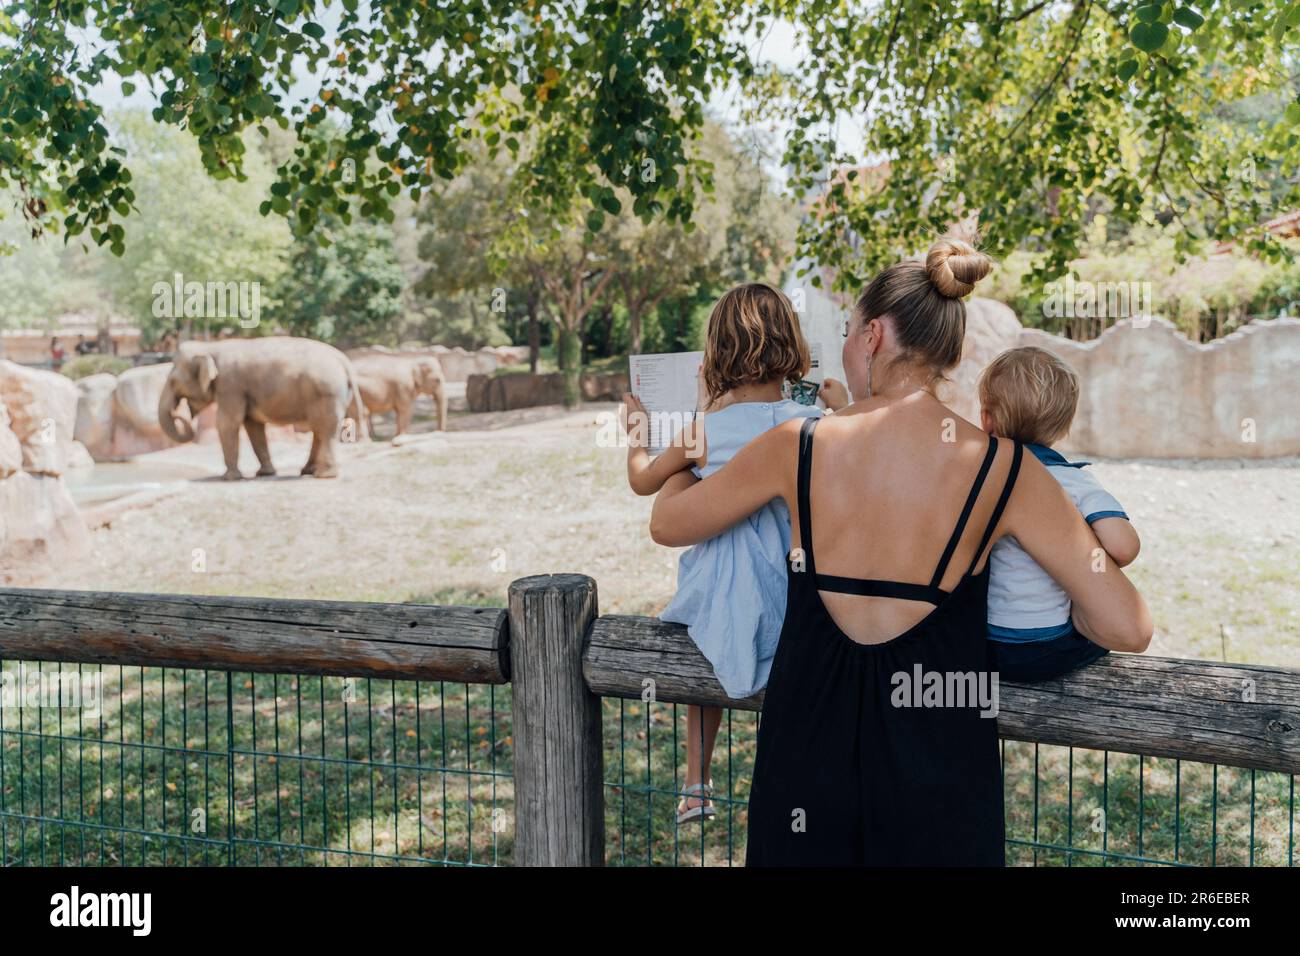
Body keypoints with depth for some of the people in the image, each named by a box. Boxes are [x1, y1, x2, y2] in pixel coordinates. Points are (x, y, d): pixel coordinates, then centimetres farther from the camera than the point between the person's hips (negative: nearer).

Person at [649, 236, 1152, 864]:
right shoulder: (1003, 468, -9)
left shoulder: (798, 446, -8)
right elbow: (1127, 629, -9)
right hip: (938, 758, 0)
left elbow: (667, 523, 8)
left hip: (807, 747, 0)